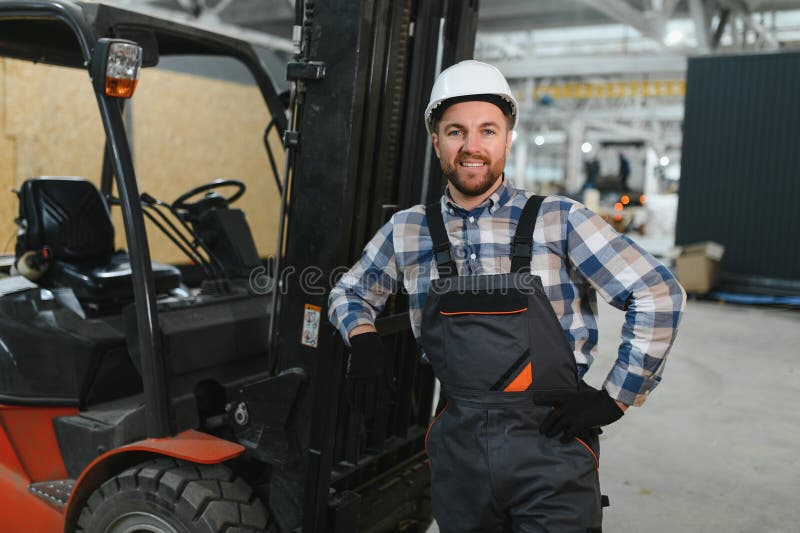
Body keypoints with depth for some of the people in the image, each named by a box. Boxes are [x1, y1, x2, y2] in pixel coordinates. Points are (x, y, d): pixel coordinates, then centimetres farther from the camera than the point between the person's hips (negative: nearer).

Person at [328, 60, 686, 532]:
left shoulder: (558, 221, -6)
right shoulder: (407, 232, 4)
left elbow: (658, 295, -5)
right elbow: (349, 293, 19)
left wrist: (614, 399, -6)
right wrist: (363, 338, -1)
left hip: (550, 446, -2)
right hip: (458, 452, 3)